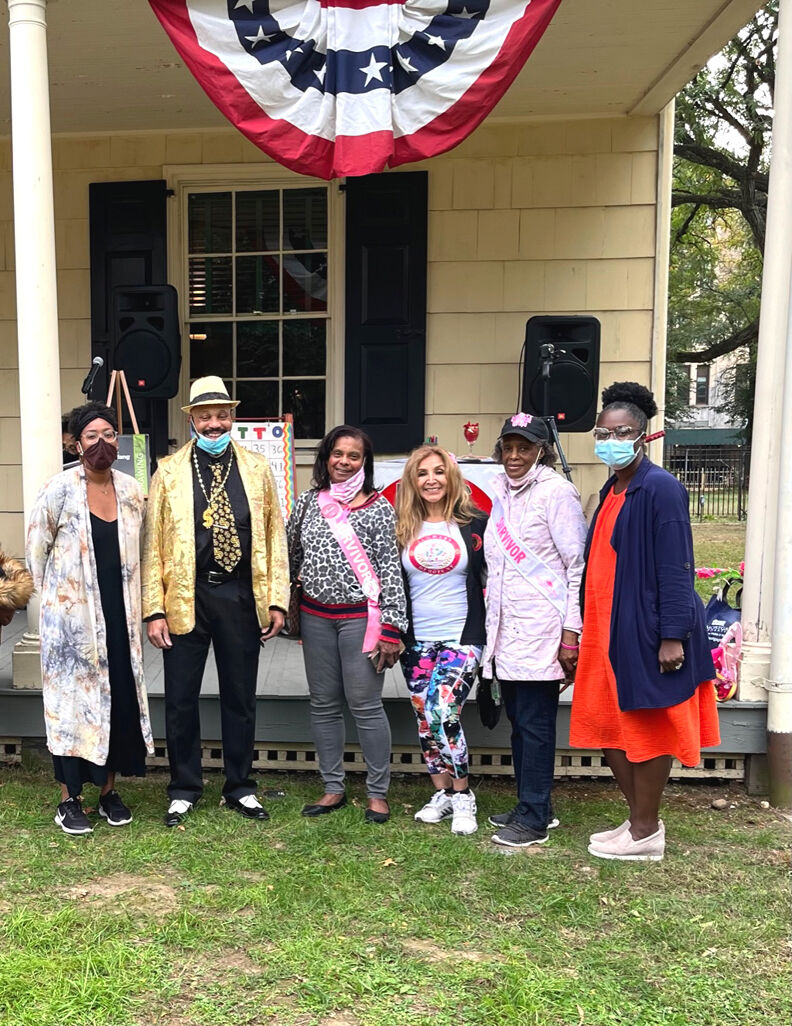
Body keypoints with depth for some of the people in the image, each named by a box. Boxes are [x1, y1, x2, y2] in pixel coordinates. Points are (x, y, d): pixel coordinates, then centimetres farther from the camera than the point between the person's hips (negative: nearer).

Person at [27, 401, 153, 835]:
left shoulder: (131, 490, 3)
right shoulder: (59, 489, -9)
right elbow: (36, 548, -1)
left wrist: (131, 600, 14)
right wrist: (55, 594, 6)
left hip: (118, 616, 4)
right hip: (72, 616, -4)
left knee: (121, 698, 7)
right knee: (72, 699, 3)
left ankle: (108, 791, 24)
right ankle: (69, 799, 16)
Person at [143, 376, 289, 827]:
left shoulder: (258, 468, 5)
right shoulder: (169, 472, 2)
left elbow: (275, 536, 5)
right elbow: (154, 544, 0)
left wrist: (277, 600, 0)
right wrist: (155, 609, -6)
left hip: (241, 597, 1)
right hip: (185, 598, 0)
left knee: (240, 697, 11)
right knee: (181, 700, 8)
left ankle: (240, 788, 27)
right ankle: (185, 789, 26)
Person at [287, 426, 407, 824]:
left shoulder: (378, 507, -5)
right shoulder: (309, 502, 6)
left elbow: (390, 570, -8)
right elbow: (291, 555, 16)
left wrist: (391, 630, -11)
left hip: (359, 617, -4)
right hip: (315, 616, 4)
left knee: (365, 705, 0)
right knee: (323, 705, 11)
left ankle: (378, 792, 15)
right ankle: (333, 788, 24)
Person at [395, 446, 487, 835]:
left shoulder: (474, 524, -1)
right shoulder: (402, 528, 5)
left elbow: (490, 579, 3)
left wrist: (490, 631, -3)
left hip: (461, 638, -3)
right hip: (416, 641, 4)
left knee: (443, 712, -17)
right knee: (425, 721, 8)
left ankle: (463, 796, 1)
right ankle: (442, 793, 24)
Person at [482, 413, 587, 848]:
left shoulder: (556, 492, -9)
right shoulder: (500, 490, 13)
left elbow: (577, 565, -11)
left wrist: (570, 631, -14)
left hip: (541, 629, -7)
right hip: (505, 629, 8)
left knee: (535, 724, 0)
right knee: (518, 722, 14)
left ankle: (533, 820, 11)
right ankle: (535, 807, 28)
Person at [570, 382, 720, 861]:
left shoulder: (660, 488, -13)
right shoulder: (611, 490, 11)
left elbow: (675, 568, -17)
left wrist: (672, 636, -20)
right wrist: (589, 628, 15)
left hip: (648, 630, -9)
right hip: (609, 629, 9)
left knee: (647, 729, 5)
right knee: (607, 724, 14)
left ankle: (645, 833, 20)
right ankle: (642, 819, 30)